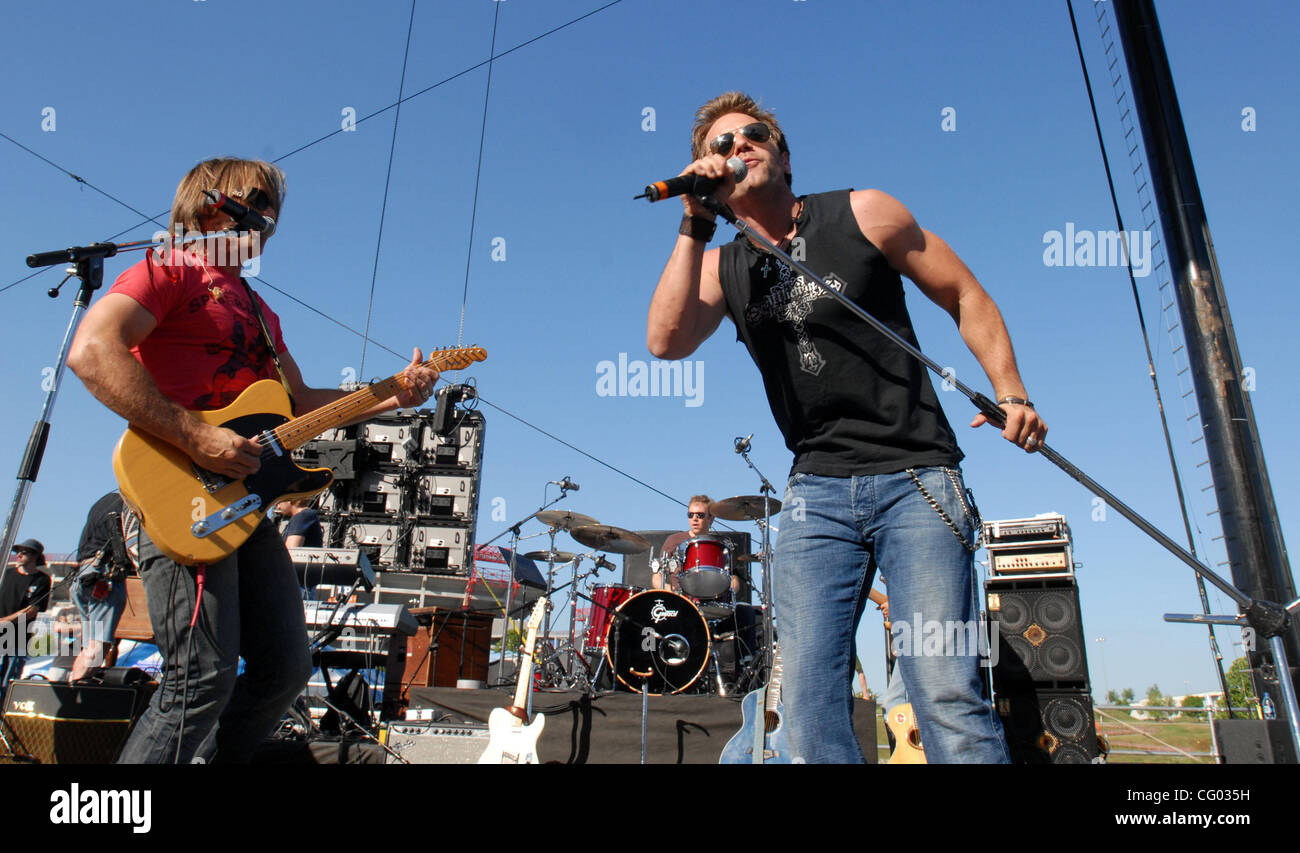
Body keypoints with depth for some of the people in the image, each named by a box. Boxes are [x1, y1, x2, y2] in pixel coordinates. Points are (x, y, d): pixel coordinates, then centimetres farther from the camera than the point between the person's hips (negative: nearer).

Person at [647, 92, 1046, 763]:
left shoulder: (861, 214, 4)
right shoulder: (721, 267, 10)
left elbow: (966, 298, 9)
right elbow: (666, 341, -9)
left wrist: (1010, 392, -4)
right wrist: (694, 224, -9)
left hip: (915, 479, -2)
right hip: (816, 493, 3)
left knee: (948, 696, -12)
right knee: (810, 706, -2)